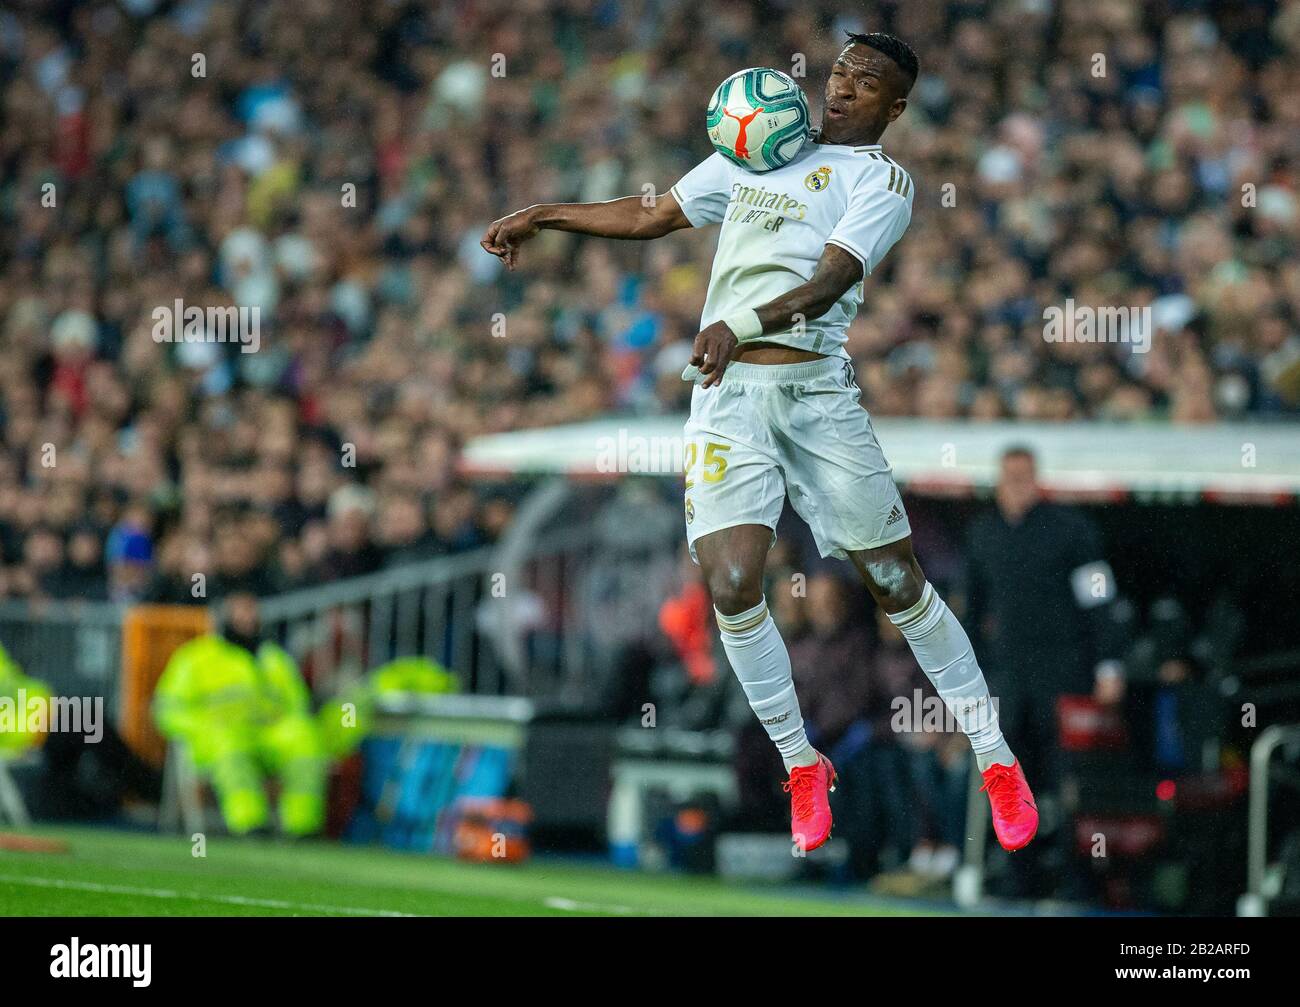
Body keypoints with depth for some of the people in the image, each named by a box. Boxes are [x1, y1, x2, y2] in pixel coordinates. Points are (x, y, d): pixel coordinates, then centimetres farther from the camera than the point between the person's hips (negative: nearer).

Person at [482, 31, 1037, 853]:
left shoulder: (881, 179, 2)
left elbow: (832, 277, -15)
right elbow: (653, 215, 29)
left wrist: (743, 323, -30)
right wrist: (544, 216, 25)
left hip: (818, 390, -3)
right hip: (729, 394, 3)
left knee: (900, 584, -1)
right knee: (732, 584, -12)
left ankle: (998, 763, 12)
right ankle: (802, 769, 5)